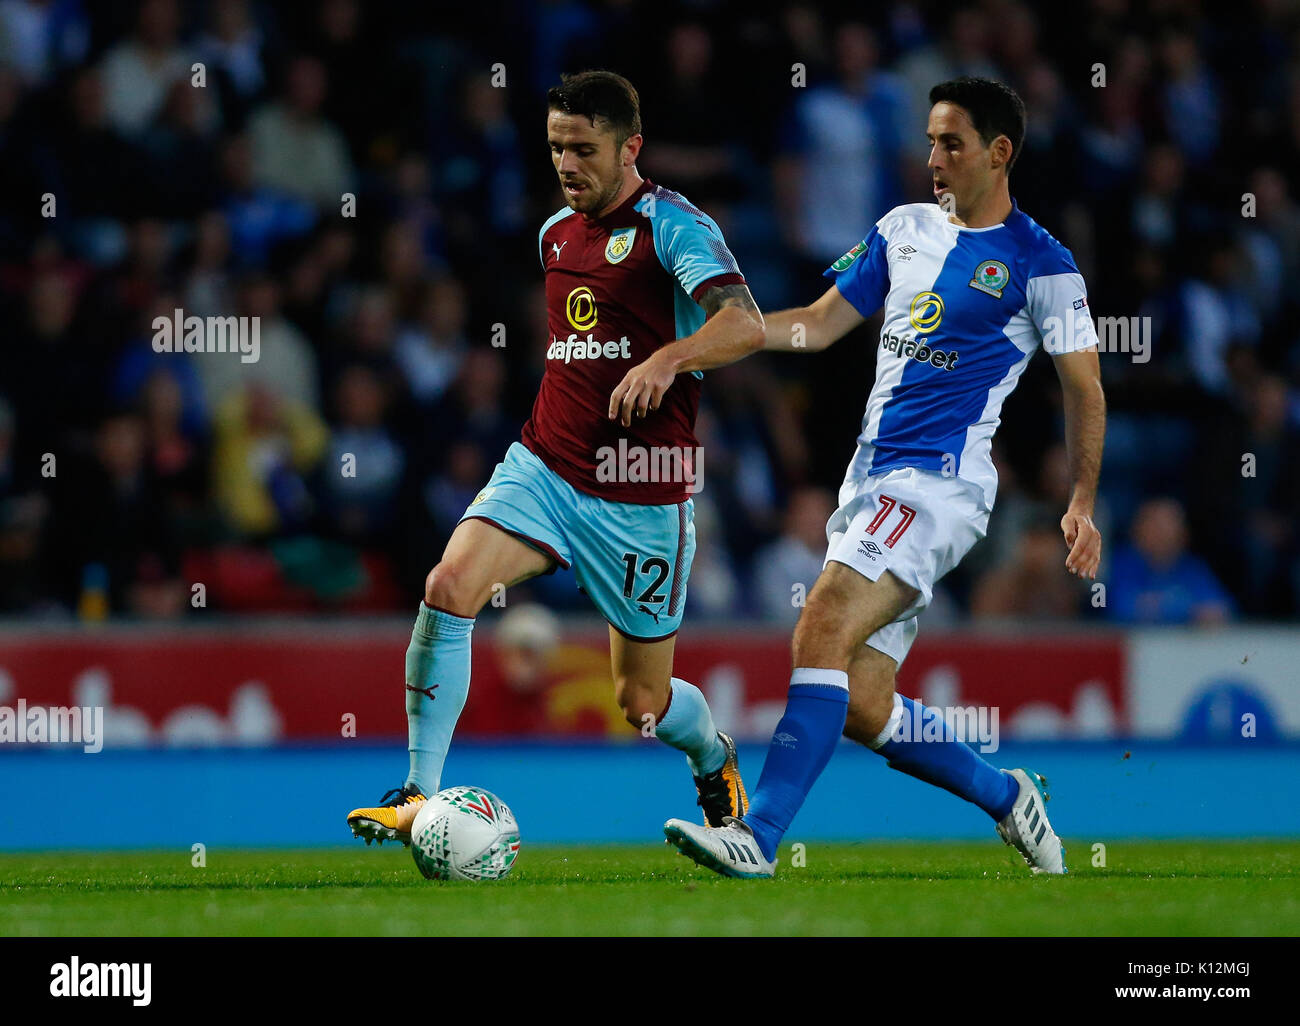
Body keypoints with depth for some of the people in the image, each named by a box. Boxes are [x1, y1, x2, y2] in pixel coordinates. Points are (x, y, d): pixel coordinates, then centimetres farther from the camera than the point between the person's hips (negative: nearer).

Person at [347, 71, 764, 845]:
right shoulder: (556, 234, 14)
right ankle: (419, 795, -19)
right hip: (544, 467, 5)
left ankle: (713, 755, 41)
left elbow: (745, 324, -23)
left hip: (640, 499, -5)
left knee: (643, 703, 5)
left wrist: (667, 359, -39)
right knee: (449, 586, -23)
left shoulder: (673, 225, -8)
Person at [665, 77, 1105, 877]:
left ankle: (759, 837, -32)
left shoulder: (1039, 264, -1)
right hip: (872, 481, 7)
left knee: (823, 624, -26)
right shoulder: (905, 230, 16)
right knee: (857, 703, 2)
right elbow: (821, 324, 19)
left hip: (941, 479, -7)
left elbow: (1086, 388, 3)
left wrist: (1082, 503, -5)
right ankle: (1007, 797, 23)